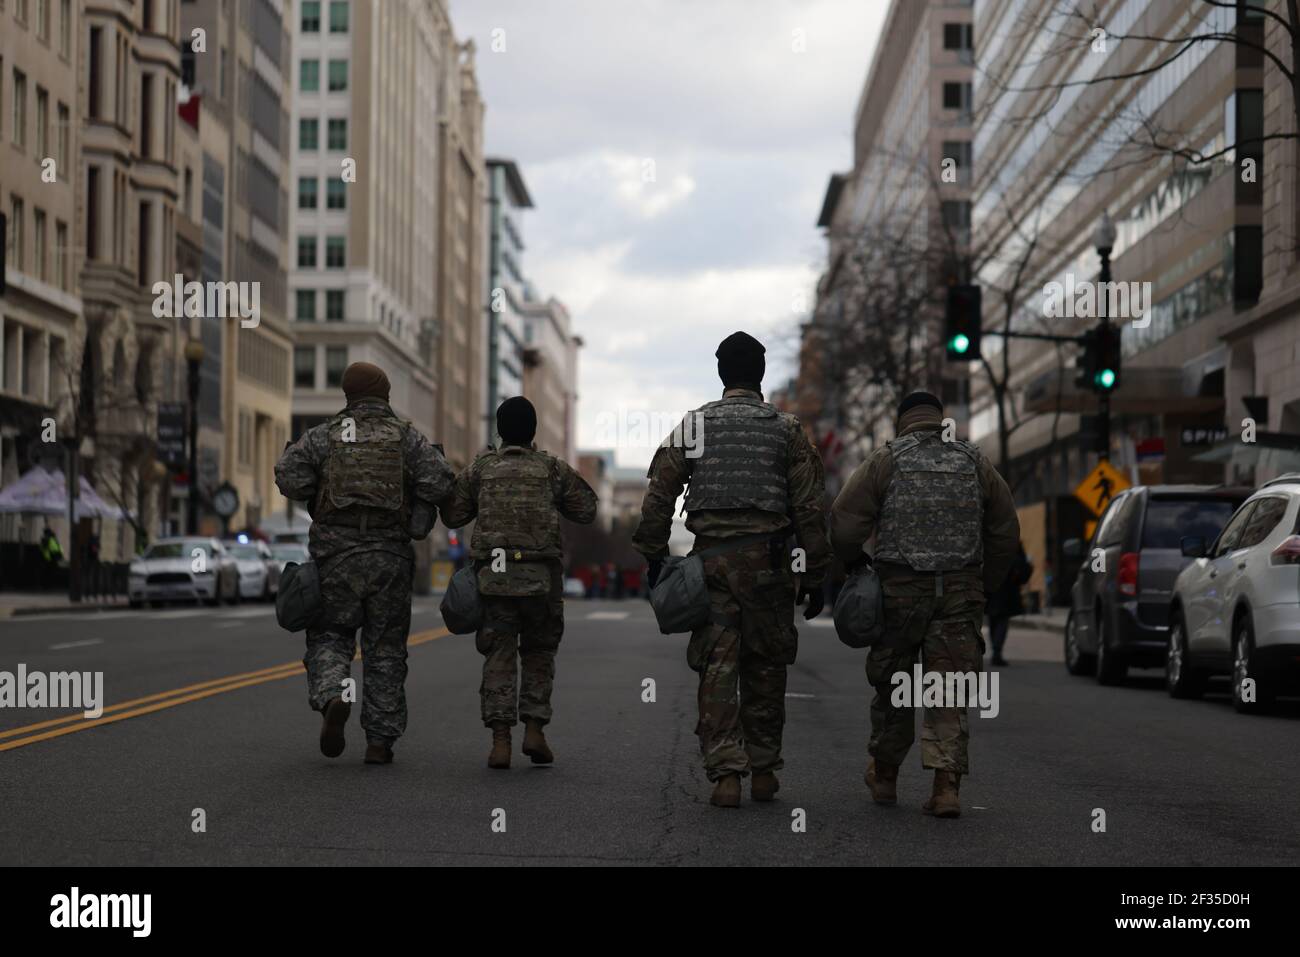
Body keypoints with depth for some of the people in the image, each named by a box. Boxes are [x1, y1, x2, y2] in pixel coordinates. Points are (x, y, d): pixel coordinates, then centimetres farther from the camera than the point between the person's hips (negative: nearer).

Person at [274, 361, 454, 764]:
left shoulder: (324, 435, 5)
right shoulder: (407, 436, 5)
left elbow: (289, 477, -7)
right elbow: (440, 482, -9)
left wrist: (315, 497, 12)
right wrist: (413, 504, 9)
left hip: (336, 554, 0)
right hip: (391, 557, 0)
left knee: (329, 637, 12)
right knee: (385, 649, 8)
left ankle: (332, 698, -18)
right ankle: (379, 740, 7)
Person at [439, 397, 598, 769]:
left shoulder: (480, 468, 7)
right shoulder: (554, 469, 6)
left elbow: (453, 515, 11)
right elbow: (586, 511, 11)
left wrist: (442, 479, 27)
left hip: (493, 575, 0)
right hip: (541, 577, 0)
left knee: (499, 657, 3)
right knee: (538, 654, 14)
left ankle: (500, 740, -8)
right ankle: (534, 729, 1)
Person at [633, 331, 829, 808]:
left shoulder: (693, 425, 6)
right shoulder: (786, 429, 4)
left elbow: (659, 495, 3)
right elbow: (810, 509, 1)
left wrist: (654, 556, 11)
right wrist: (815, 576, 6)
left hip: (710, 559, 0)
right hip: (767, 562, 0)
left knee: (717, 666, 1)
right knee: (766, 666, 11)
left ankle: (725, 772, -8)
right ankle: (763, 770, 16)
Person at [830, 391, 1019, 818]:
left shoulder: (886, 460, 0)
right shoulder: (974, 462, 9)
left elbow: (845, 520, -6)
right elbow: (1006, 529, 10)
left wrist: (852, 564, 11)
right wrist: (985, 584, 19)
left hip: (900, 590, -1)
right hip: (960, 591, 2)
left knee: (892, 685, 13)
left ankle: (885, 776, 26)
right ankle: (947, 783, -9)